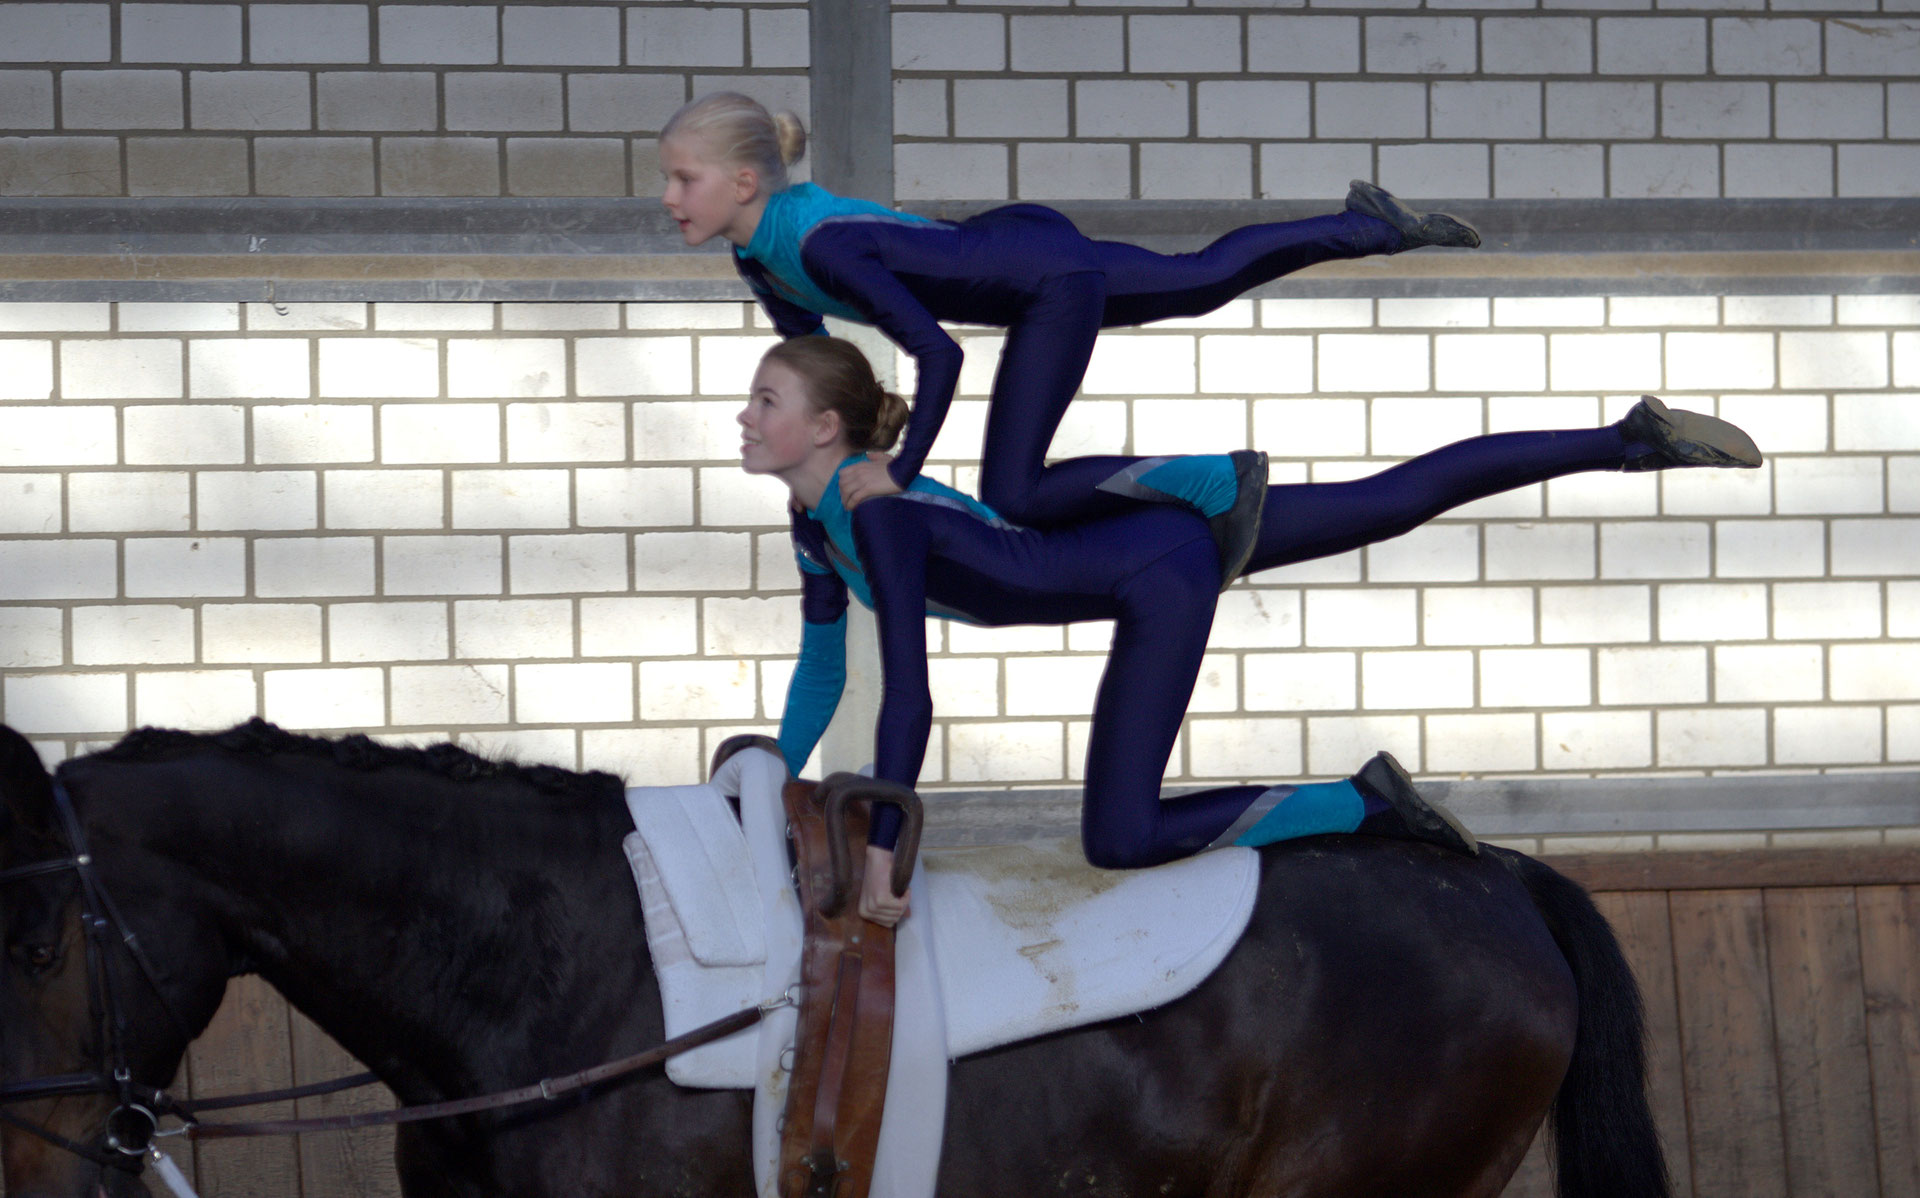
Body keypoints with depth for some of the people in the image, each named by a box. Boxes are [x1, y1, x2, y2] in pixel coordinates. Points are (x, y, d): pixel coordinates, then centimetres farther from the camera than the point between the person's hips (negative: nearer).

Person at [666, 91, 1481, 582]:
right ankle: (1369, 227, 45)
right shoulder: (756, 253, -6)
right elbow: (805, 352, 13)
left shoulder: (823, 246, -34)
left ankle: (1216, 482, -2)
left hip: (1054, 286, -9)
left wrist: (900, 472, -31)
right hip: (1021, 239, 9)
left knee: (1014, 496, -12)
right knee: (1204, 280, 29)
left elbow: (938, 354, -36)